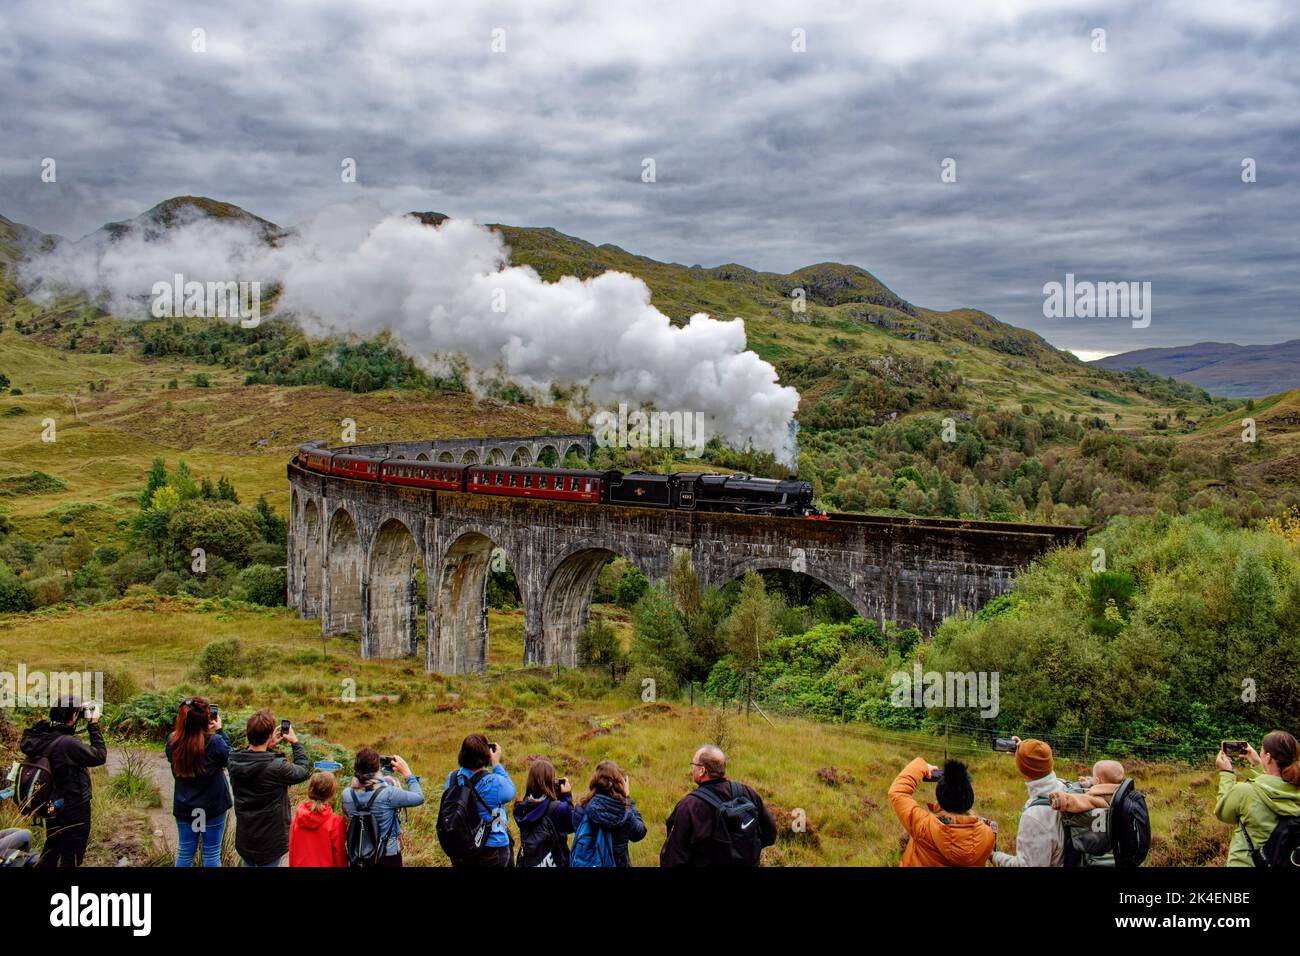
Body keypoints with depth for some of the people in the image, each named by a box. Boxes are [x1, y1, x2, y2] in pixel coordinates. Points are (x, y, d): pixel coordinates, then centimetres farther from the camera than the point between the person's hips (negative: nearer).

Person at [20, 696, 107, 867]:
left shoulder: (39, 736, -8)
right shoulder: (67, 744, -31)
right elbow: (100, 756, -21)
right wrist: (94, 725, -15)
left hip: (51, 807, 8)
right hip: (74, 811, -8)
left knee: (50, 850, 26)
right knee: (71, 857, 8)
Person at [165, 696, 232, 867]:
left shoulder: (172, 741, -13)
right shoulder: (214, 741, -25)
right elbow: (230, 758, -5)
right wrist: (220, 731, -1)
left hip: (184, 807, 4)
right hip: (212, 807, -4)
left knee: (184, 853, 17)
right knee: (211, 854, 11)